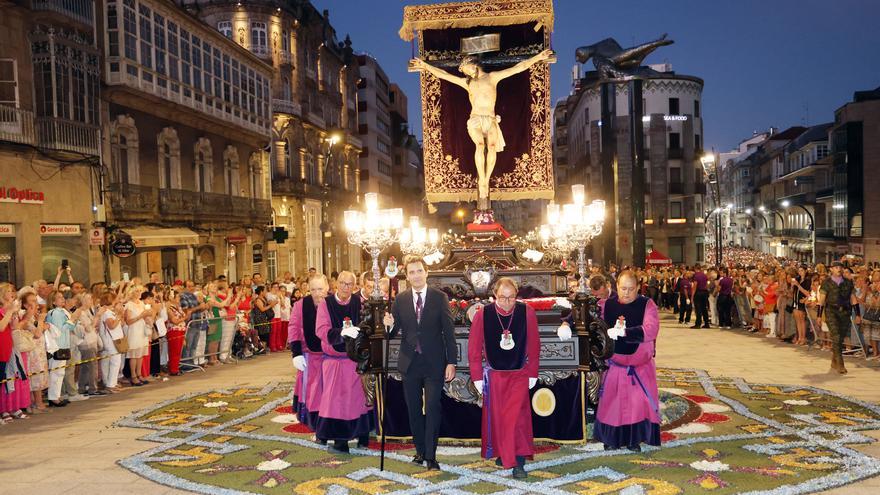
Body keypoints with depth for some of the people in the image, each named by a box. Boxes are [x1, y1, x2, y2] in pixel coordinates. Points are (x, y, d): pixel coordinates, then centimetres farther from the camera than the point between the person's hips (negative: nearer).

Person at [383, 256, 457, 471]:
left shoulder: (440, 298, -3)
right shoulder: (400, 299, 3)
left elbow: (449, 331, -3)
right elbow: (394, 332, 5)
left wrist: (451, 362, -8)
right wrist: (390, 325, -20)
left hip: (434, 363, -3)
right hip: (409, 363, 3)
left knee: (432, 409, -6)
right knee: (414, 410, 12)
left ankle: (431, 456, 1)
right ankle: (420, 450, 26)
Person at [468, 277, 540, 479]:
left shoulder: (527, 312, -10)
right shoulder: (482, 315, -11)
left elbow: (534, 346, -1)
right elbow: (473, 348, -4)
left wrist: (532, 374, 1)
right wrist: (477, 376, -3)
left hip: (519, 375, -1)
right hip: (493, 375, 1)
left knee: (517, 417, -8)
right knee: (495, 417, 10)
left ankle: (518, 462, -3)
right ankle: (501, 454, 29)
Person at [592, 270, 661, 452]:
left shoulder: (647, 305, -7)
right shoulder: (607, 305, 0)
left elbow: (651, 330, -22)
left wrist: (624, 332, -32)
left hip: (639, 364, -1)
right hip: (614, 363, 2)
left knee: (638, 401, 3)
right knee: (612, 401, 7)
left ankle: (634, 439, 18)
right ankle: (612, 438, 21)